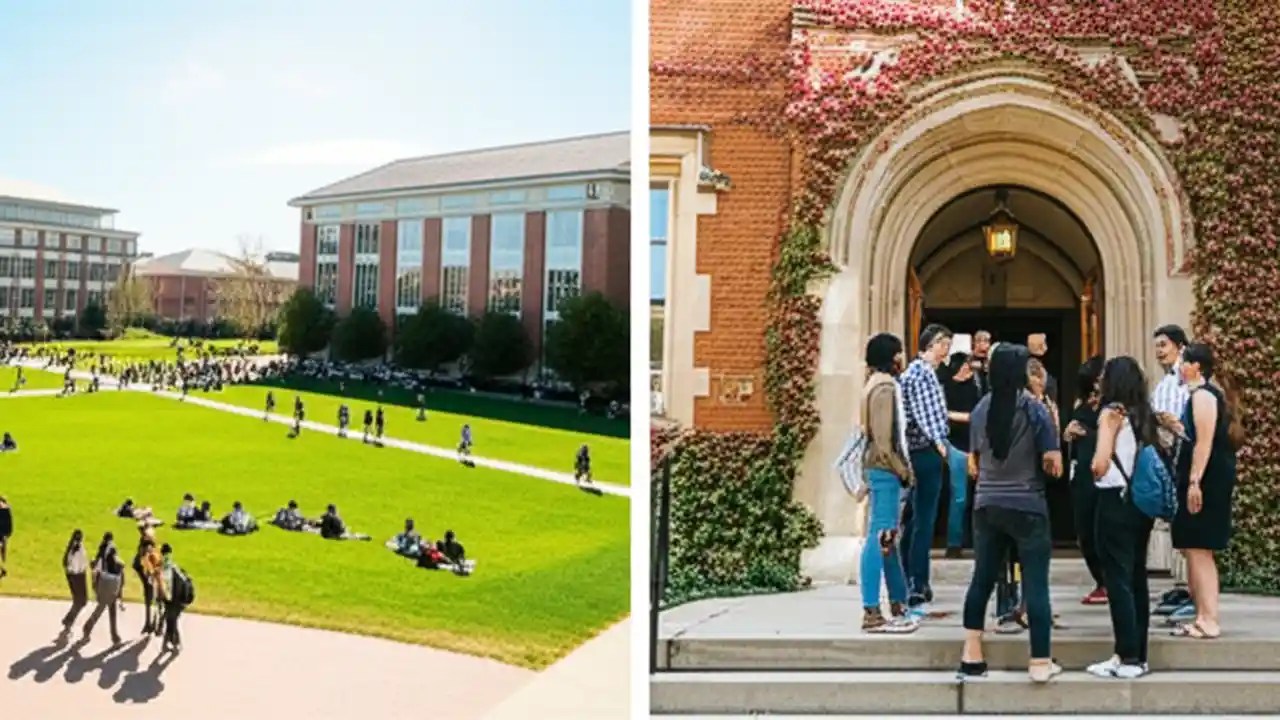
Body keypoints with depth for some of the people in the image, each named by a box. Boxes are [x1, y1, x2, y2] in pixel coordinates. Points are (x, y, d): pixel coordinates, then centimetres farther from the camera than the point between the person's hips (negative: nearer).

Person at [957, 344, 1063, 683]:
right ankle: (1041, 662, 5)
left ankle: (971, 657, 15)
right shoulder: (1035, 409, -9)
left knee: (982, 579, 11)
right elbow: (1053, 464, -11)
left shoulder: (980, 409, 2)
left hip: (986, 506, 4)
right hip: (1027, 507, -4)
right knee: (1035, 584, 2)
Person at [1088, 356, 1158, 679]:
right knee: (1136, 579, 12)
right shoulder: (1144, 413, 10)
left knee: (1118, 581, -3)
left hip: (1116, 502, -7)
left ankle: (1127, 658, -2)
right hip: (1142, 501, 7)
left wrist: (1096, 472, 0)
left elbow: (1100, 463, -19)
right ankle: (1139, 655, 16)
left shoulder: (1112, 412, -10)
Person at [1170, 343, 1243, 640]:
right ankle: (1204, 616, 16)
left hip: (1206, 479, -11)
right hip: (1213, 479, 11)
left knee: (1197, 549, -9)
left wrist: (1194, 482, -23)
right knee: (1198, 551, 12)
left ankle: (1209, 621, -8)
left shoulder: (1202, 394, -13)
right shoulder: (1213, 392, 17)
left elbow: (1205, 442, -21)